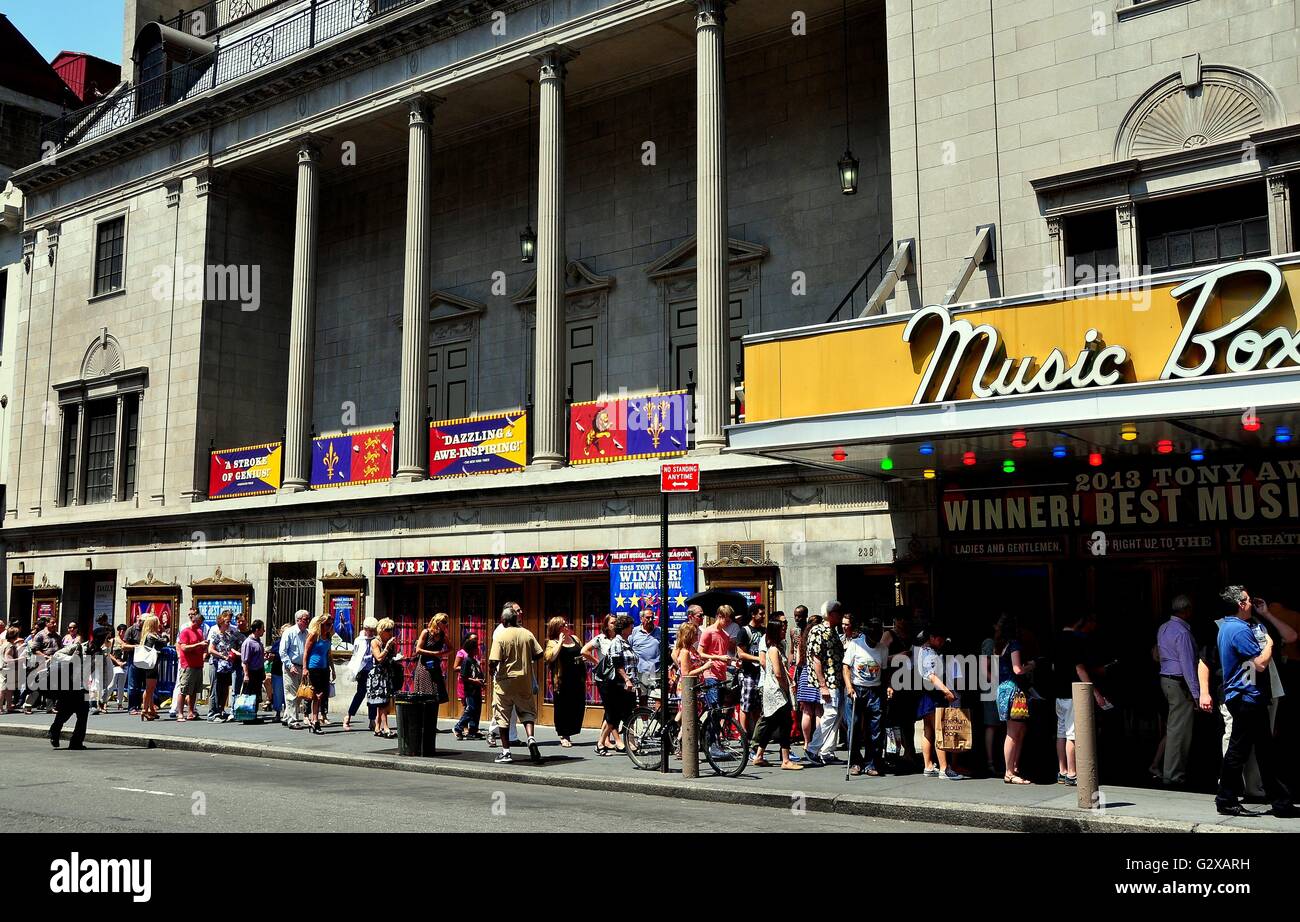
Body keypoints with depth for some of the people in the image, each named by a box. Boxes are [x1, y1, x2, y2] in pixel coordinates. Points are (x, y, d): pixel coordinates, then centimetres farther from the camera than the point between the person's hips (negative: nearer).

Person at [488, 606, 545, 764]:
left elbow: (493, 661, -17)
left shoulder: (500, 636, -11)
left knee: (503, 715, 7)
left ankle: (506, 751, 8)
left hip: (505, 680, -3)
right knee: (527, 711, 15)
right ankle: (531, 738, -11)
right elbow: (538, 654, 2)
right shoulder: (527, 634, 0)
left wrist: (492, 670, 4)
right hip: (525, 680, 3)